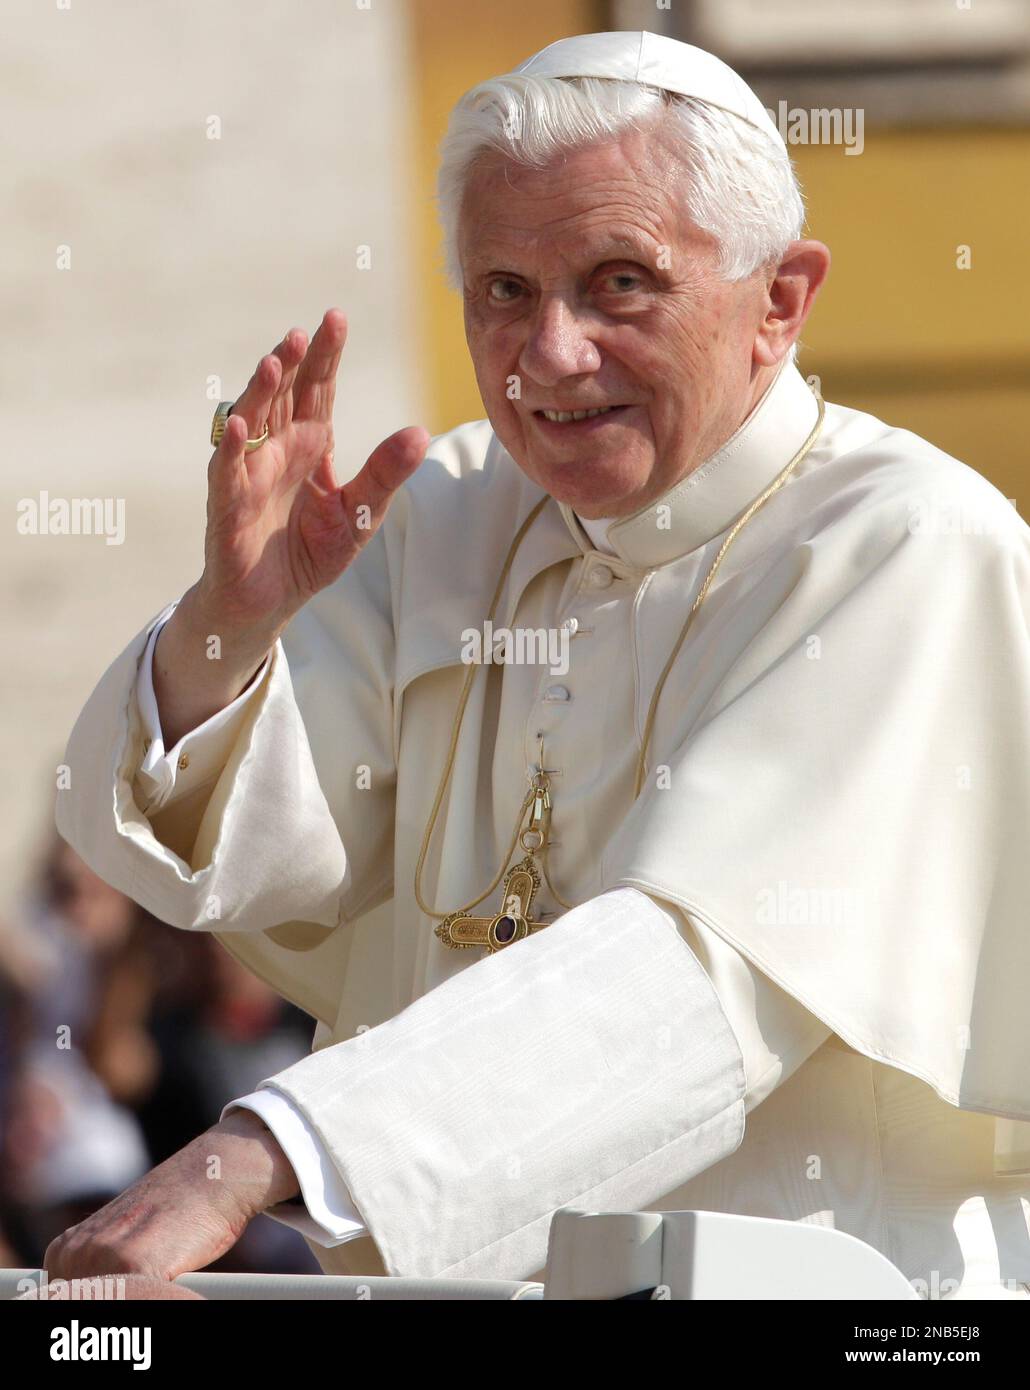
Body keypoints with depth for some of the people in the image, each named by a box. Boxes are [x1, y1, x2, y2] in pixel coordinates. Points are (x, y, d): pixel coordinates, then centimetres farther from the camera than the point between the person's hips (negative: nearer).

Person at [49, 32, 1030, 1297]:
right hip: (451, 1273, 5)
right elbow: (225, 866, 6)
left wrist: (252, 1157, -29)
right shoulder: (457, 515, 11)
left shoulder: (919, 556, -10)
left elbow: (701, 963, -21)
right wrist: (234, 616, -14)